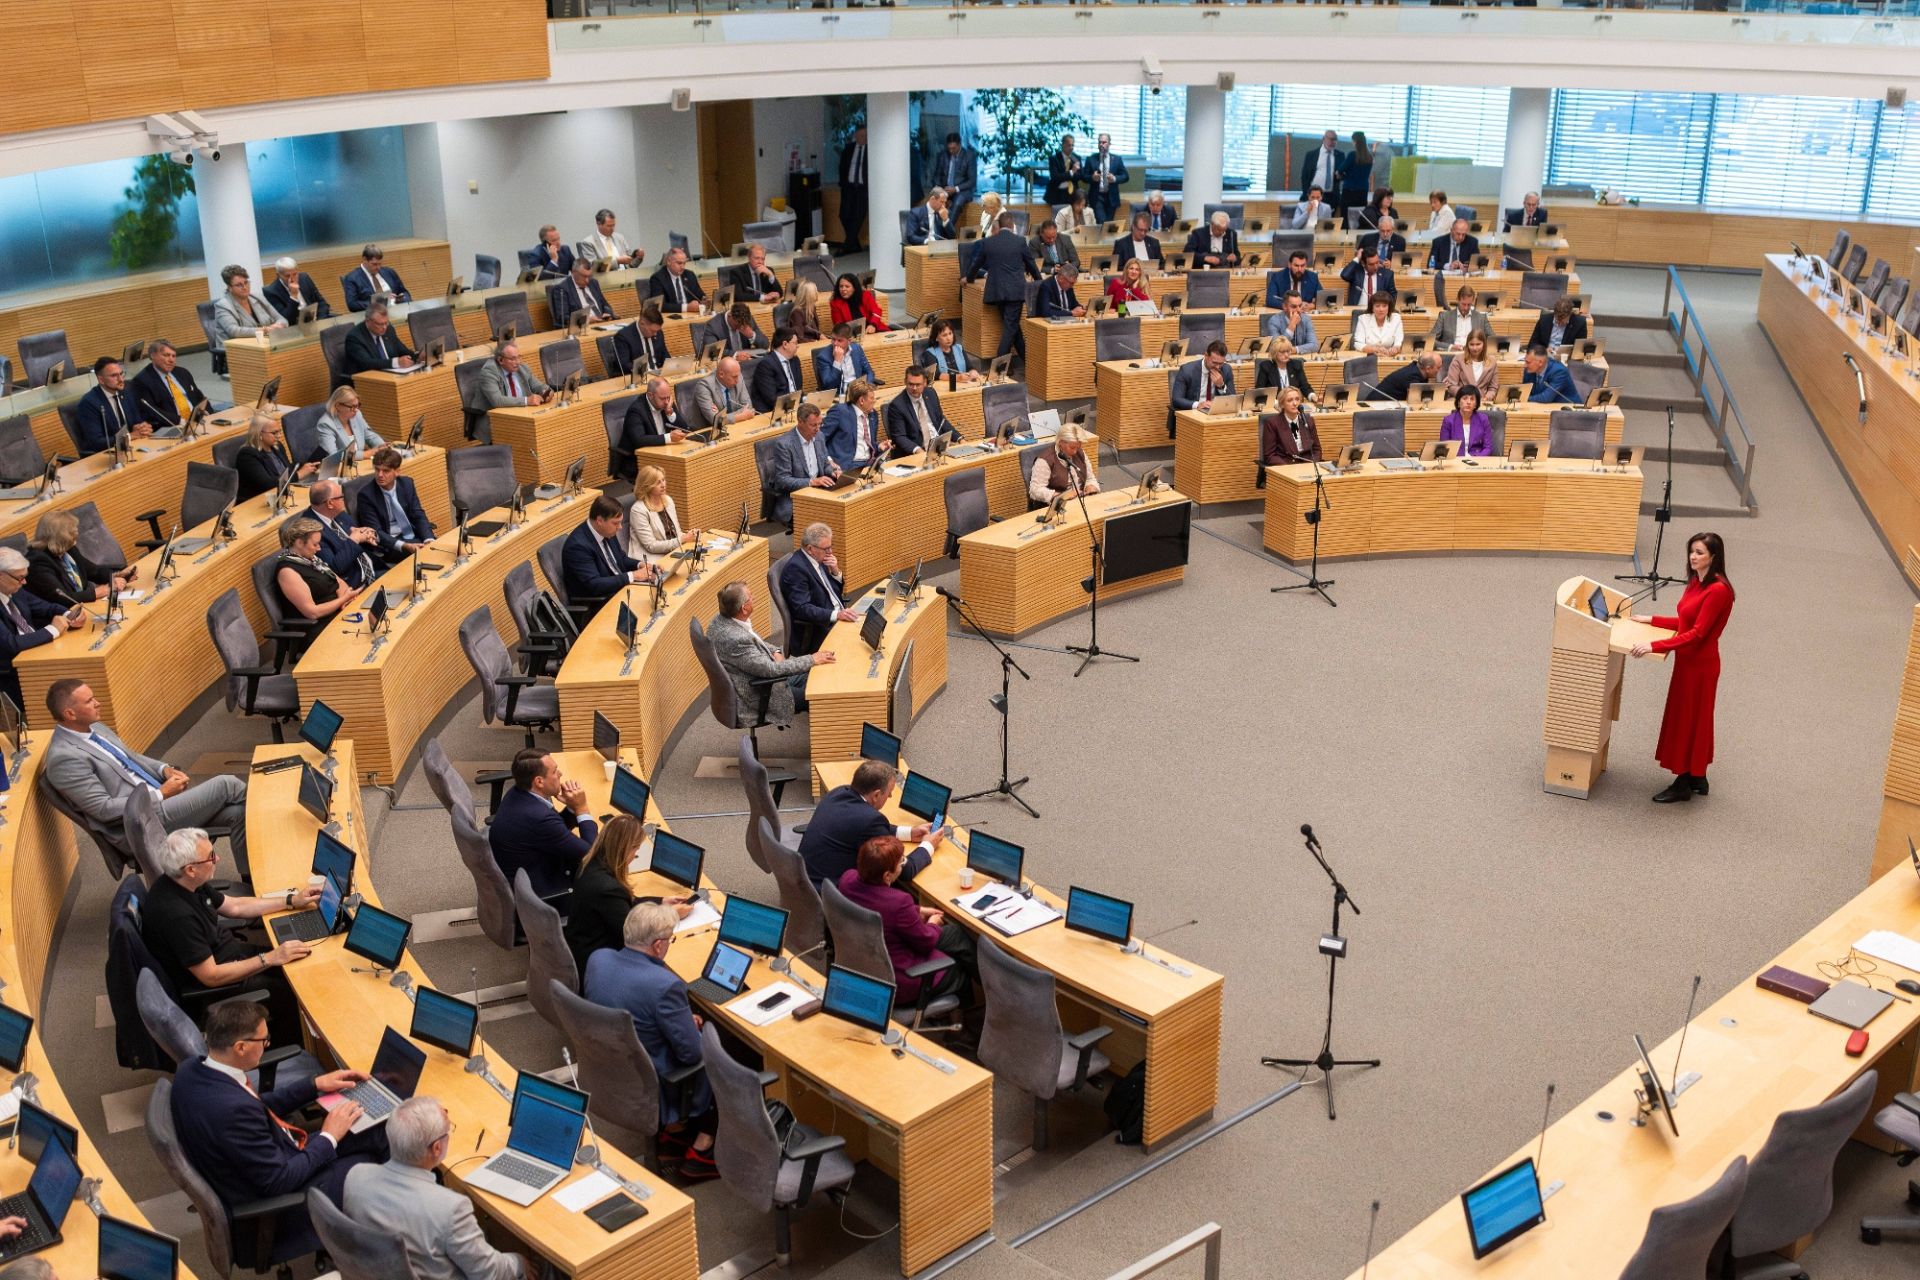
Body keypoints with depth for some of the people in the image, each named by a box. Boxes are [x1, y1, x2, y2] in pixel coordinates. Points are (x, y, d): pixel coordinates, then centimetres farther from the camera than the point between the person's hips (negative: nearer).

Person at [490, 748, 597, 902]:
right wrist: (581, 808, -15)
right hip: (539, 897, -9)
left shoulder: (516, 794, -5)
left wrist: (572, 808, -9)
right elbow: (591, 855, -23)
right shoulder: (538, 817, -32)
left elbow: (556, 830, 10)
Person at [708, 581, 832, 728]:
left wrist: (775, 652, -4)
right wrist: (812, 660, -20)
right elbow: (770, 669, -27)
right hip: (754, 700, -9)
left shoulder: (721, 618, -8)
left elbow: (753, 641, 13)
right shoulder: (735, 639, -35)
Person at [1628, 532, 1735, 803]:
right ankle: (1696, 779, 31)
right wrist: (1650, 620, 17)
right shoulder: (1696, 583, 6)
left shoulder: (1718, 590, -23)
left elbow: (1697, 633, -25)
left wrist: (1654, 646, -29)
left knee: (1689, 720, 2)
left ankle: (1684, 785, 14)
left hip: (1700, 664, -9)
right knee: (1690, 719, 18)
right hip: (1687, 660, 9)